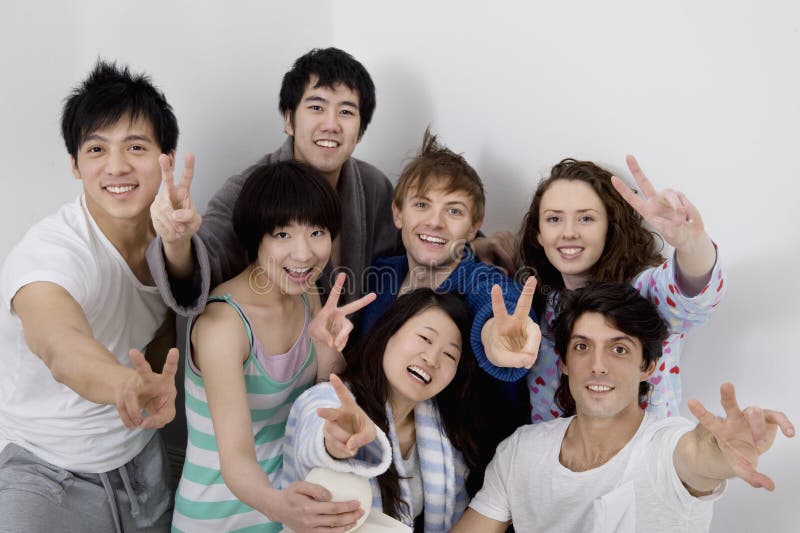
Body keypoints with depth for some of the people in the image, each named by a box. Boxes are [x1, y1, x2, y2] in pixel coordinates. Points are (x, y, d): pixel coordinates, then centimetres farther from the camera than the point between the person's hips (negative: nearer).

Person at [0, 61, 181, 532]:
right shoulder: (48, 252, -28)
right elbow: (61, 347, -49)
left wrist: (158, 386, -11)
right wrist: (129, 385, -69)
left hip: (142, 458, 5)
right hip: (47, 475, -5)